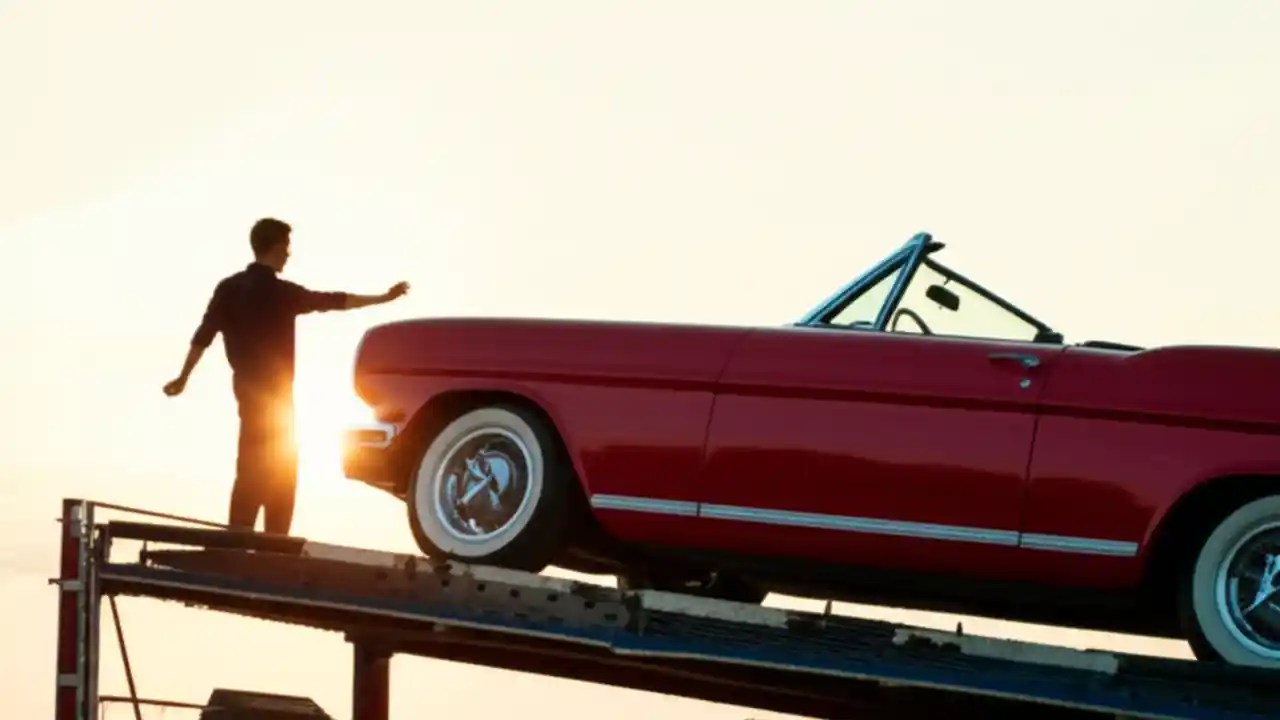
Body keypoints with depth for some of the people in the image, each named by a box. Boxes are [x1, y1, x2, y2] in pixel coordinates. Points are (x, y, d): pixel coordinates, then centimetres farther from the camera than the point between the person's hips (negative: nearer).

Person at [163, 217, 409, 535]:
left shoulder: (228, 287, 1)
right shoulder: (280, 292, -13)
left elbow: (204, 335, -2)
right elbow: (333, 301, -7)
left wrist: (183, 378, 3)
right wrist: (384, 298, 2)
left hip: (247, 389, 6)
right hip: (274, 393, -6)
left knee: (252, 471, 11)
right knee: (279, 473, -2)